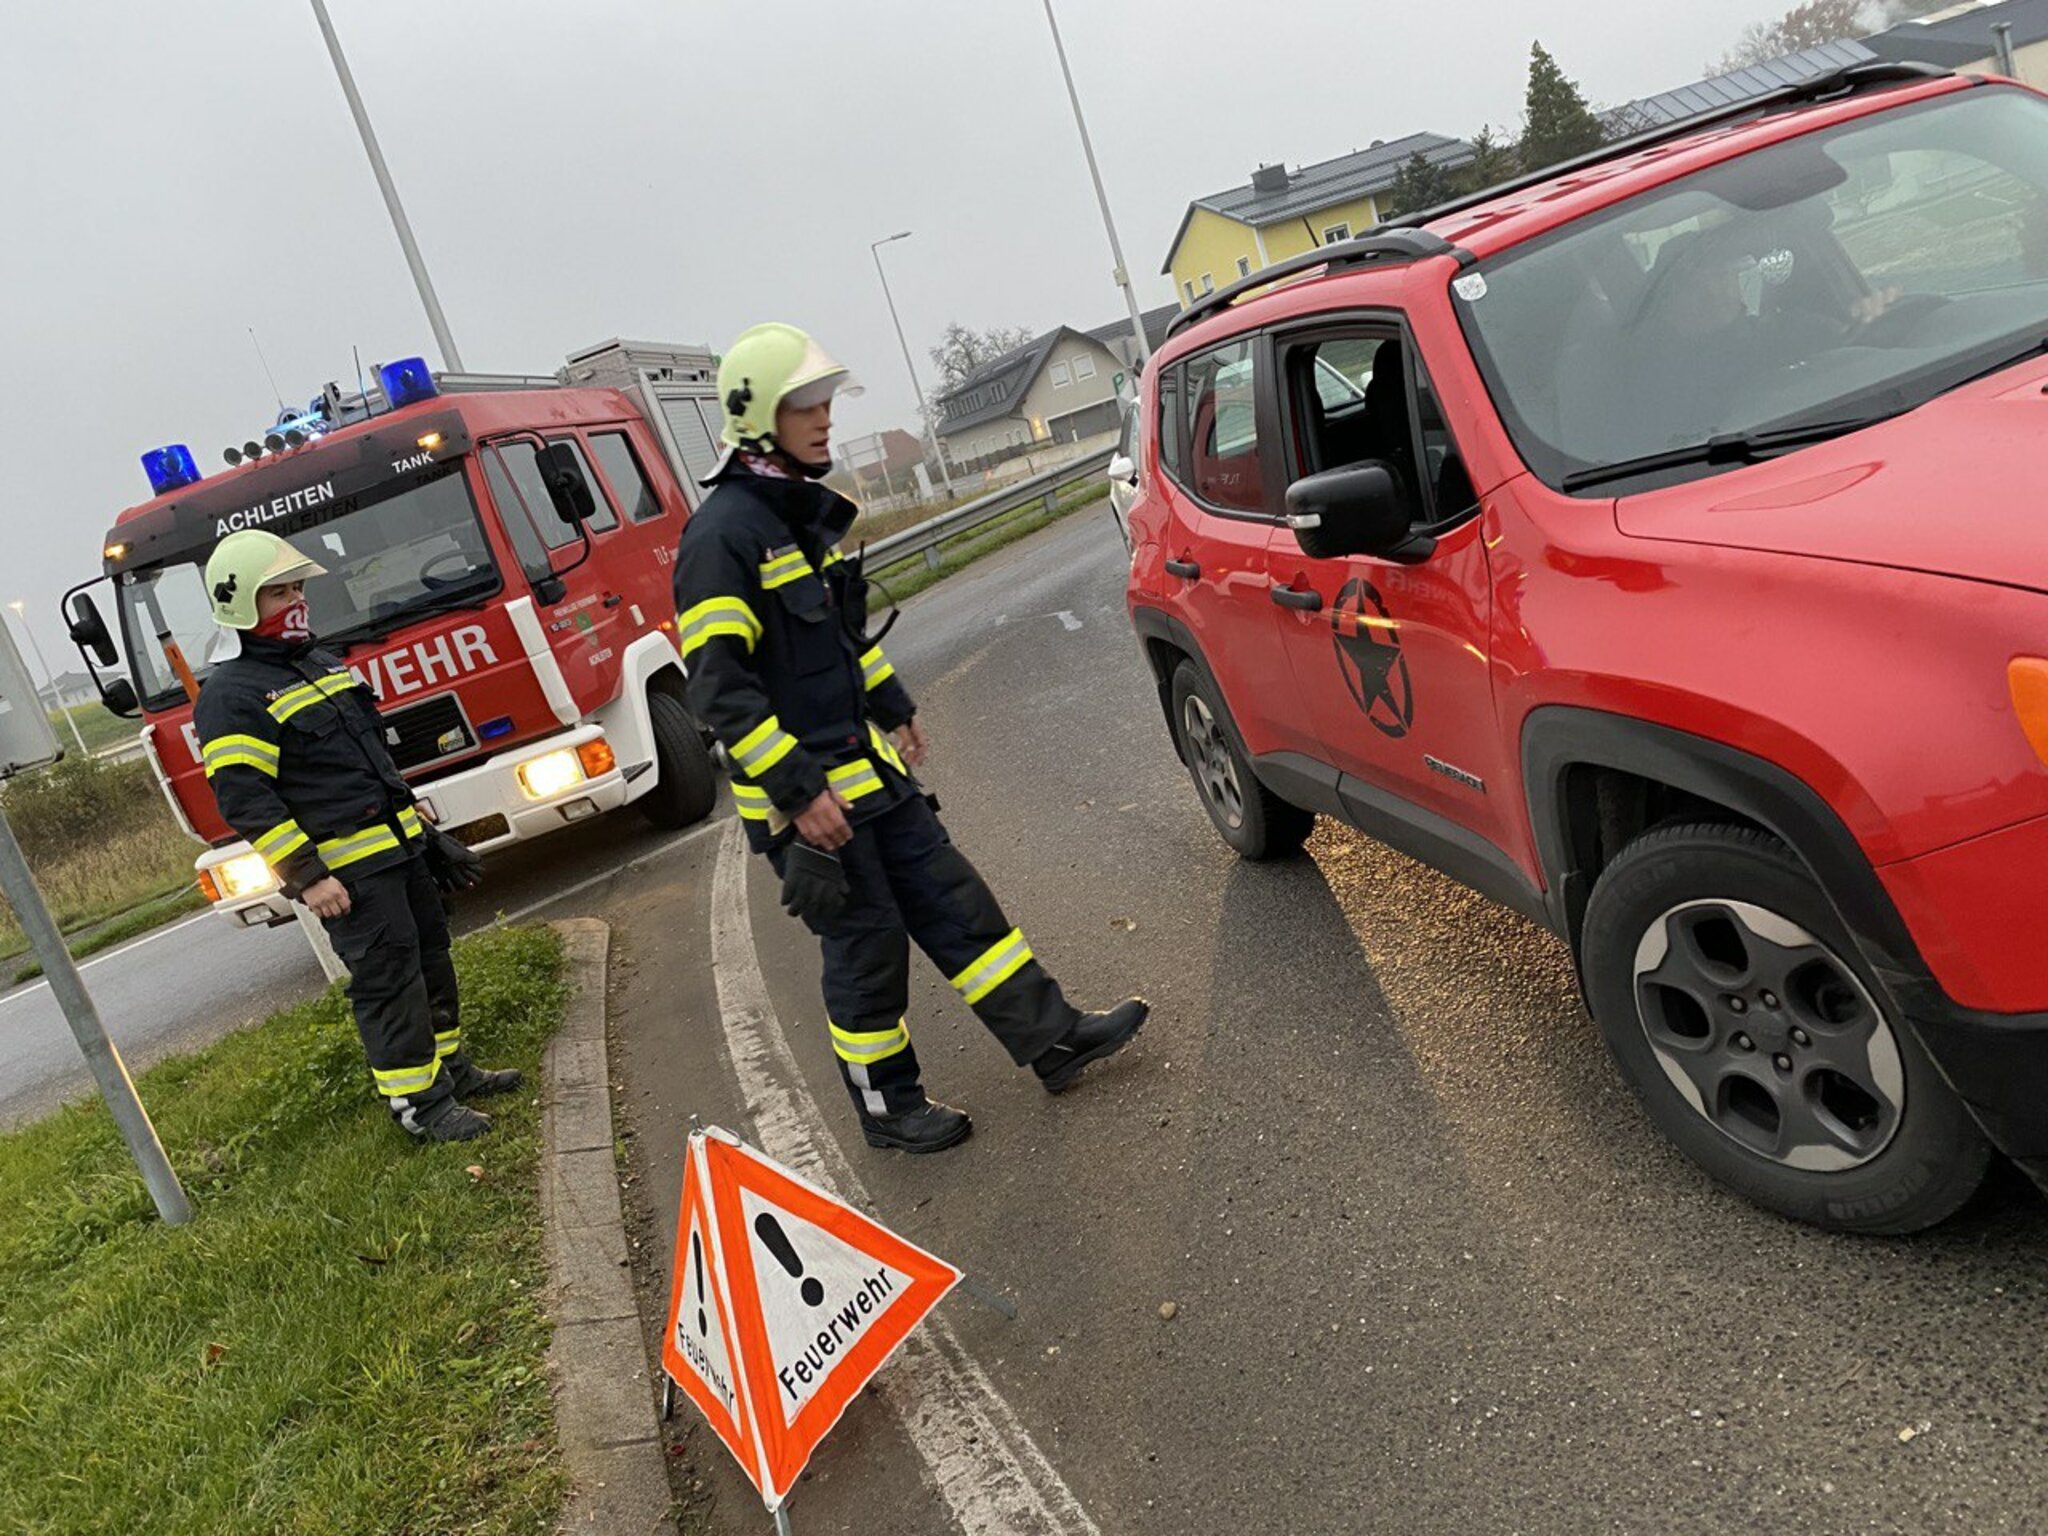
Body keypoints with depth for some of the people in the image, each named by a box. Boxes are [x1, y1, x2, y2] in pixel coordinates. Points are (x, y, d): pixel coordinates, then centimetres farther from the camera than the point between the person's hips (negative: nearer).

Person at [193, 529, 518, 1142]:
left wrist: (430, 836, 21)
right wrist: (306, 876, -23)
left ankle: (450, 1067, 28)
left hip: (398, 848, 9)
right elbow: (244, 799, -18)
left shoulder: (324, 665, 17)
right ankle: (418, 1102, 2)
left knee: (431, 958, 15)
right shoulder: (231, 696, -10)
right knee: (386, 977, -6)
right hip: (344, 869, -9)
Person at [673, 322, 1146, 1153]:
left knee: (952, 898, 11)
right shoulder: (721, 534, -19)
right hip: (800, 792, -8)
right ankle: (888, 1107, 22)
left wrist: (895, 708, 24)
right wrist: (798, 792, -24)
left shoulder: (805, 510, 10)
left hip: (866, 765, 8)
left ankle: (1052, 1034, 21)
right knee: (867, 946, 3)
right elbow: (719, 686, -23)